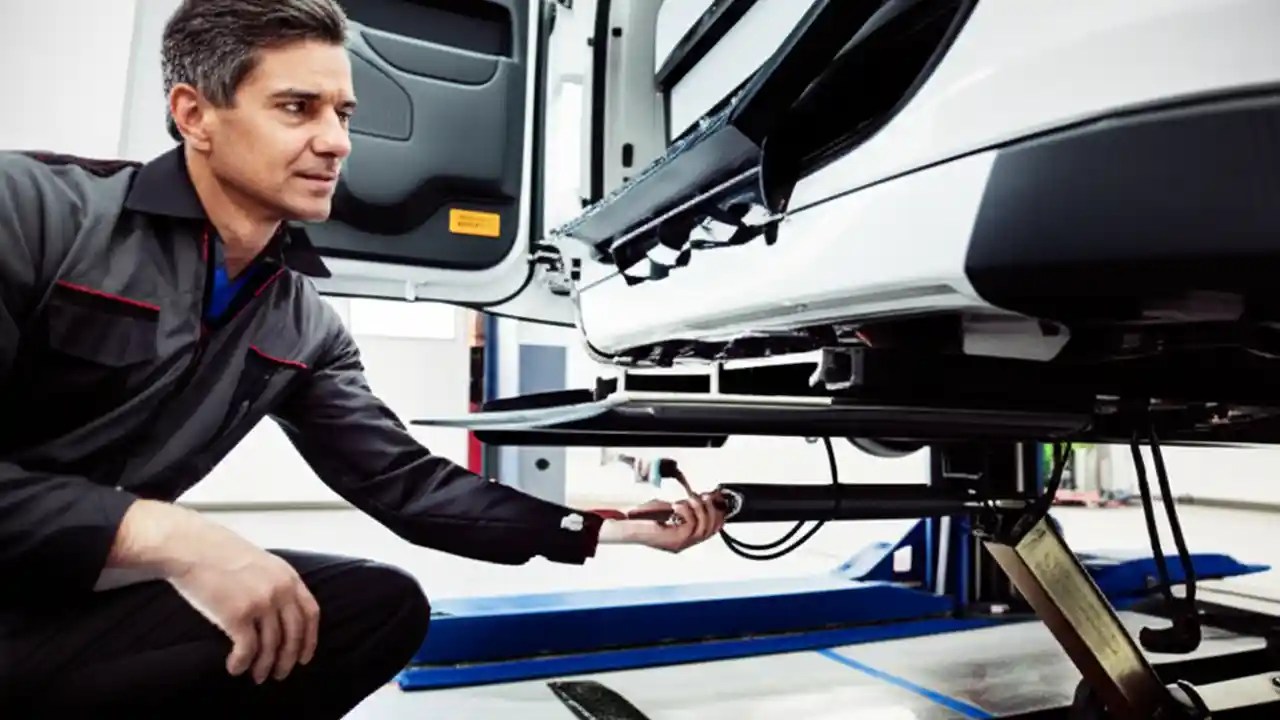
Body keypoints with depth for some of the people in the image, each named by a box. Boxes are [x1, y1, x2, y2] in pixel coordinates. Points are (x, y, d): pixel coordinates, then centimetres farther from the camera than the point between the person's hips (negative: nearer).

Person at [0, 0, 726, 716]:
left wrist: (607, 528, -3)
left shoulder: (305, 329, 1)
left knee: (382, 604, -11)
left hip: (82, 603, 5)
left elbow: (408, 483, 1)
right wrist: (162, 532, -30)